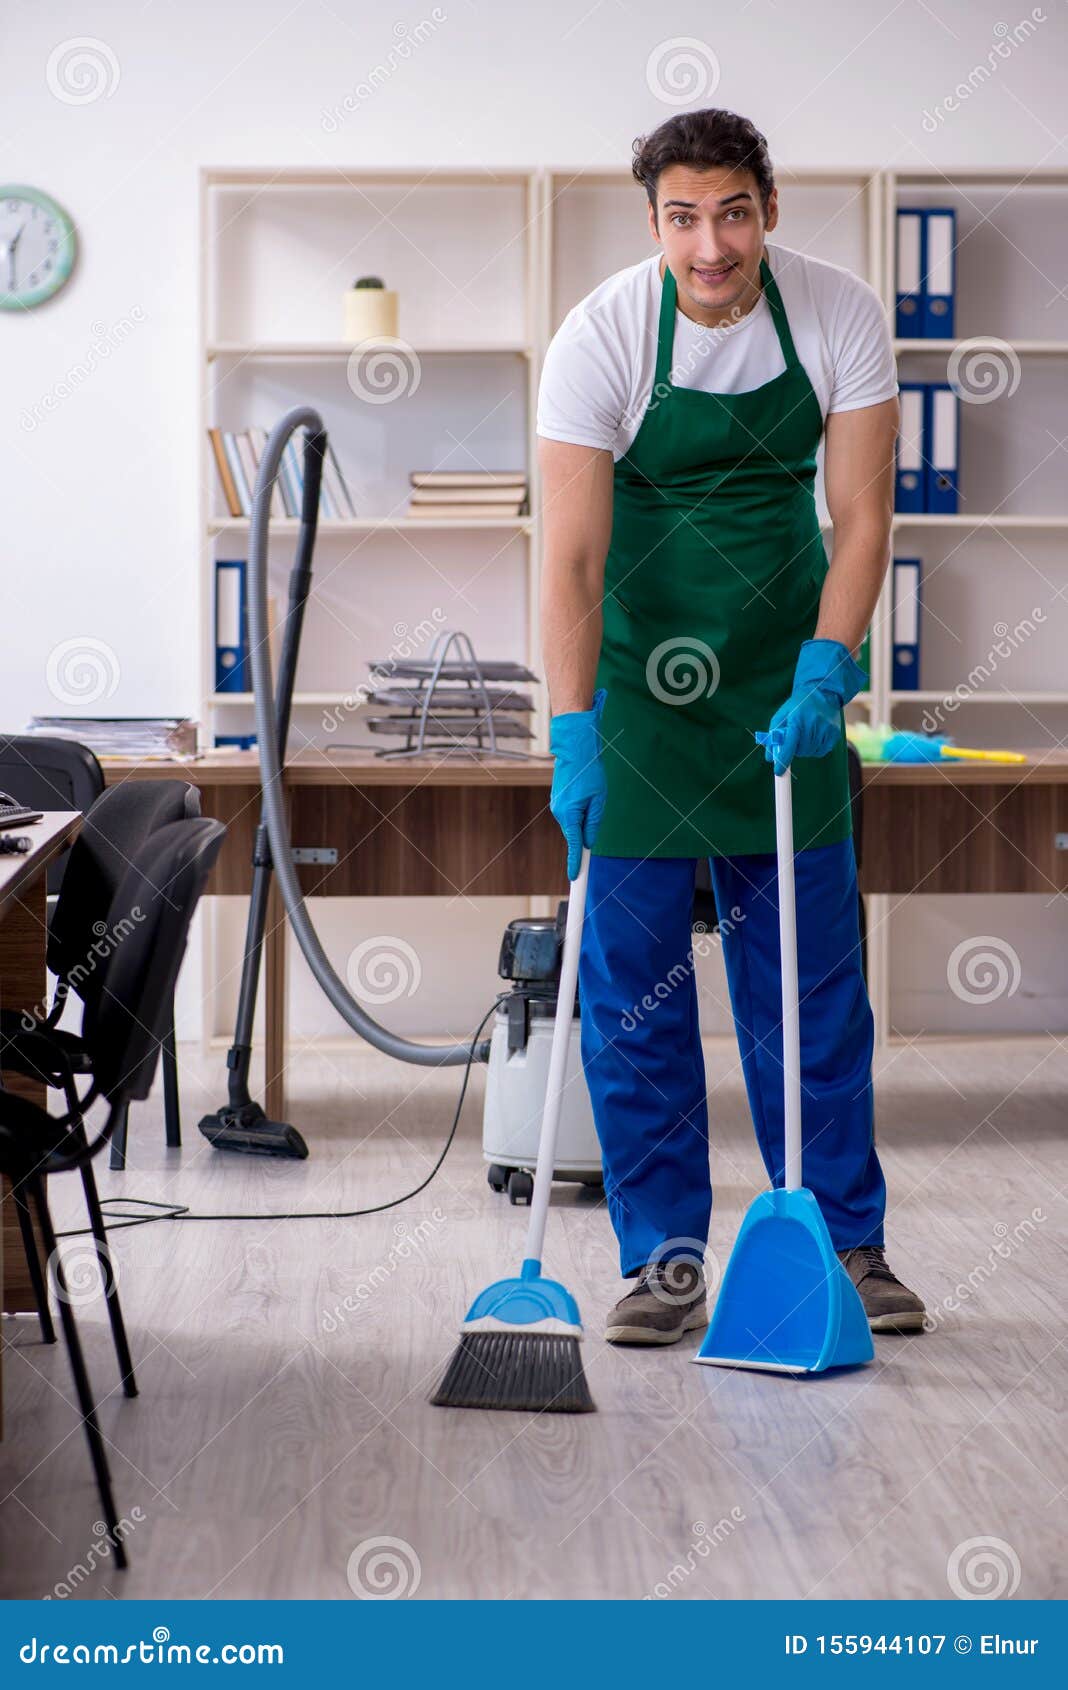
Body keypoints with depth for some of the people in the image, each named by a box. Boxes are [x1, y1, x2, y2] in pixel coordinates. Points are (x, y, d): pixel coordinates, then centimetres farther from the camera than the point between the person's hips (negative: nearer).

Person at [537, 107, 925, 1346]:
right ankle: (664, 1254, 9)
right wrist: (574, 737, -29)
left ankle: (845, 1239, 16)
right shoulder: (601, 338, -17)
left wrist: (826, 672, -21)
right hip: (637, 674, -2)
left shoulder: (840, 316, -10)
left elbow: (860, 519, -8)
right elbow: (571, 557, -21)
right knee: (632, 975, -1)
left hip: (784, 678, 2)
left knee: (813, 965, 6)